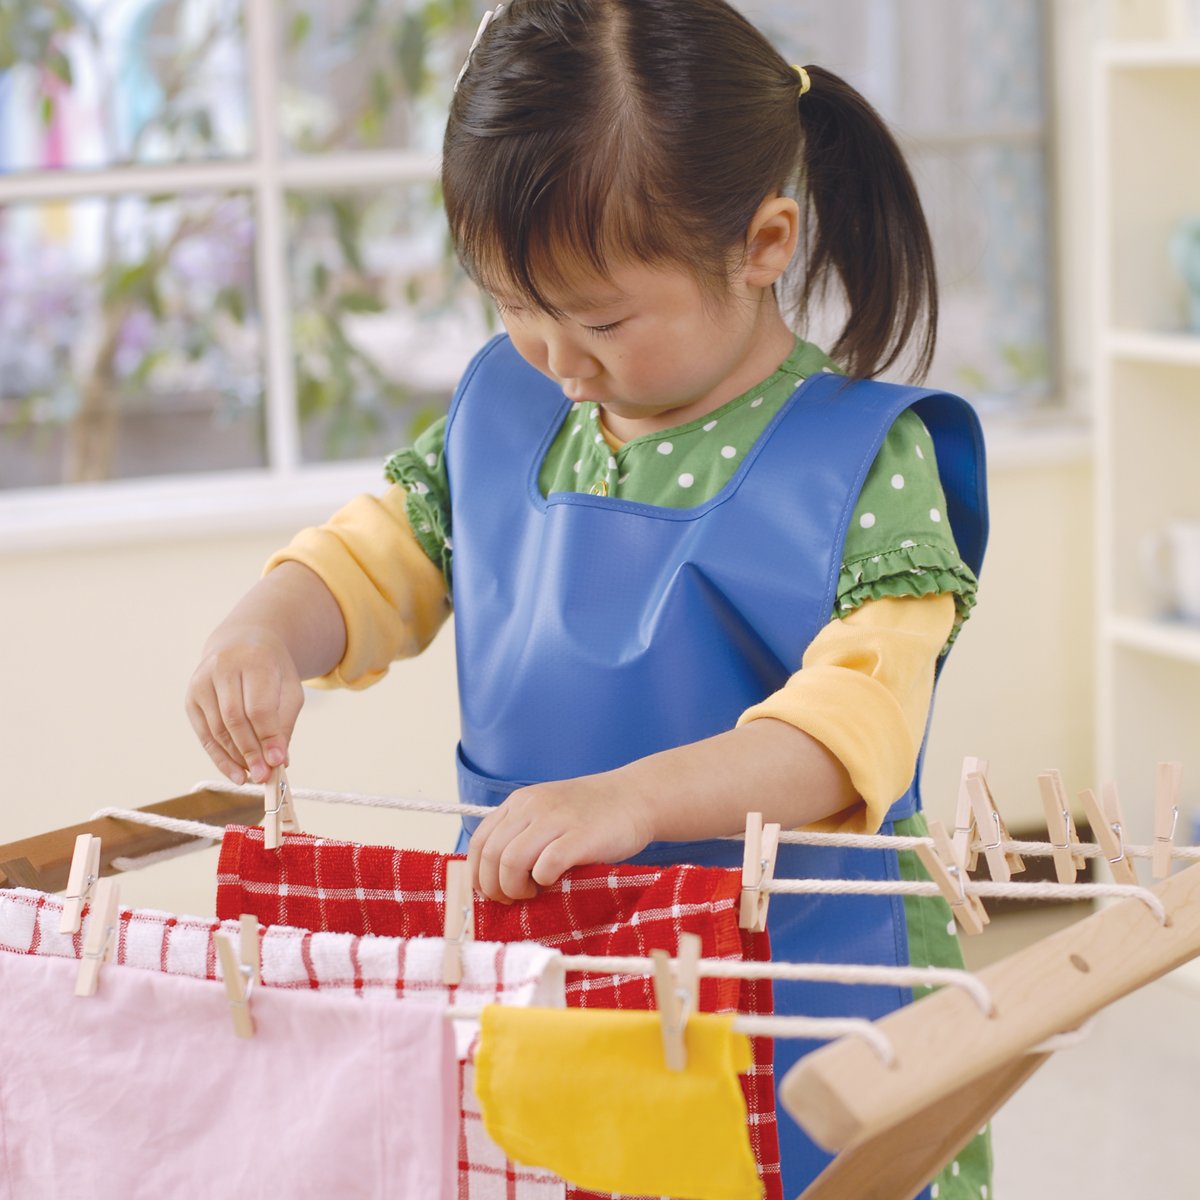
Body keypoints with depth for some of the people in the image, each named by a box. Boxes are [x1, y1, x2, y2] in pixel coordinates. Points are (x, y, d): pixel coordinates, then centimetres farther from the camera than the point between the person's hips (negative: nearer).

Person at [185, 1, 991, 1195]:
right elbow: (376, 556, 11)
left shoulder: (862, 461, -14)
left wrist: (631, 797, -38)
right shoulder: (506, 413, 3)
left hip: (794, 974, -4)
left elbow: (855, 723, -24)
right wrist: (267, 628, -12)